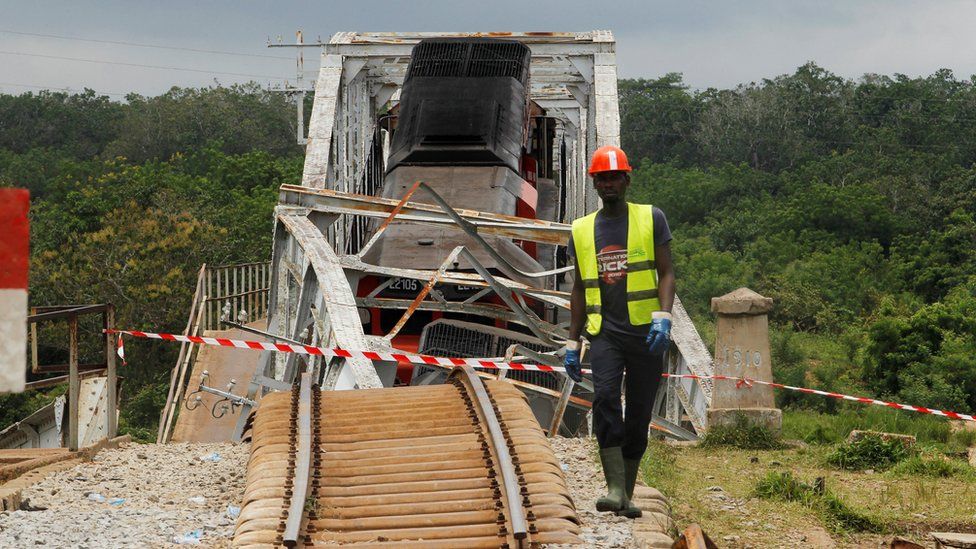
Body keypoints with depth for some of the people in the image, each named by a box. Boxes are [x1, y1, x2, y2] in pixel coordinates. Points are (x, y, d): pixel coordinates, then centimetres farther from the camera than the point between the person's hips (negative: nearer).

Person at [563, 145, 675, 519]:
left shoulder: (651, 218, 5)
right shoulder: (582, 230, 13)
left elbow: (666, 273, 1)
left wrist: (663, 317, -16)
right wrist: (572, 343, 14)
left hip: (646, 333, -1)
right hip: (604, 333, 1)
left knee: (638, 415, 3)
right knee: (605, 399, -22)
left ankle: (627, 495, 14)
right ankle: (615, 489, -23)